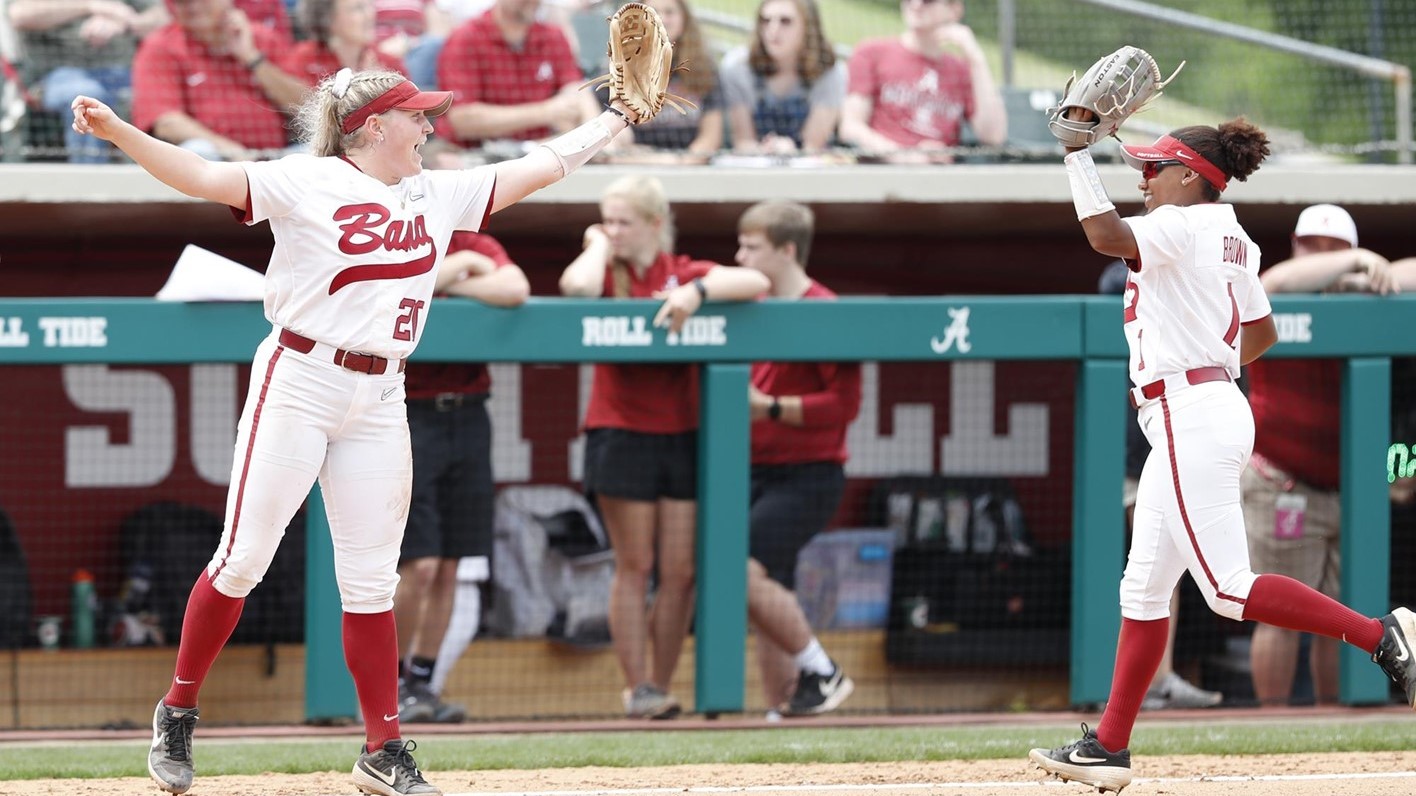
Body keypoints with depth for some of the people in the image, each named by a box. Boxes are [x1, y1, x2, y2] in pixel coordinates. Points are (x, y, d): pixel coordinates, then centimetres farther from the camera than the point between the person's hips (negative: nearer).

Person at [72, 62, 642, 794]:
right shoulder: (307, 183, -5)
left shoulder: (438, 195, 13)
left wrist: (616, 119, 23)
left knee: (371, 582, 5)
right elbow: (203, 177, -13)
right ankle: (177, 713, 10)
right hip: (299, 383, -5)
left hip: (379, 400, 5)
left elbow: (540, 168, 21)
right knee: (243, 561, -4)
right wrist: (117, 132, -27)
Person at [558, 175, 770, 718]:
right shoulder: (605, 272, 2)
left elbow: (755, 283, -8)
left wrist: (697, 291, -22)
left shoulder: (684, 273, 7)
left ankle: (661, 687, 10)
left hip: (682, 436, 2)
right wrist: (597, 247, -5)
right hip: (621, 434, -2)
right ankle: (635, 688, 0)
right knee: (634, 566, -3)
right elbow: (577, 285, -23)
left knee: (681, 571, 0)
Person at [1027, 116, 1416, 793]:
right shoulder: (1234, 242, 16)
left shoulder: (1181, 227, -12)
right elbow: (1261, 332, 26)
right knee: (1143, 587, 11)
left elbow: (1107, 236, -30)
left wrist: (1077, 152, -24)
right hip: (1215, 408, 10)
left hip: (1187, 415, -10)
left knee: (1228, 588, -12)